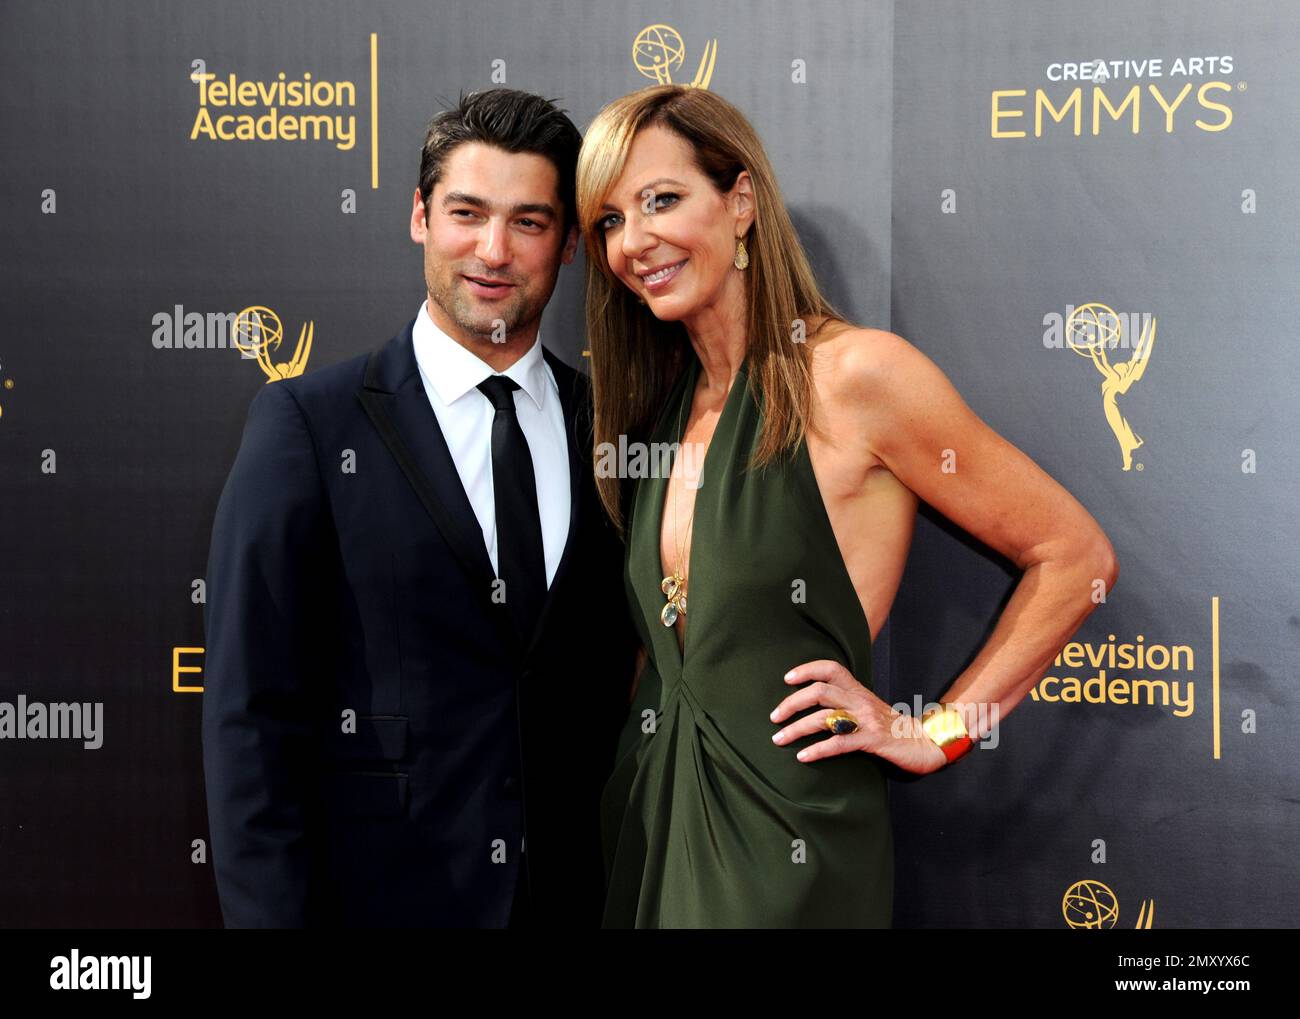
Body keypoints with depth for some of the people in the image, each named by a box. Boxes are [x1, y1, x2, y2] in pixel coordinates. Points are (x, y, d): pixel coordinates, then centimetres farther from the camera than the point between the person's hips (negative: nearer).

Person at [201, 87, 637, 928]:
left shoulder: (605, 425, 3)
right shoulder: (308, 422, -6)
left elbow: (612, 683, 9)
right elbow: (250, 709, -9)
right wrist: (270, 914, -14)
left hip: (566, 895, 3)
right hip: (374, 893, -3)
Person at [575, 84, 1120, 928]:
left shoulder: (856, 374, -13)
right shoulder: (658, 404, 7)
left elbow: (1077, 557, -10)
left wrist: (940, 731, -8)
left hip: (788, 830, -6)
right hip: (647, 812, 6)